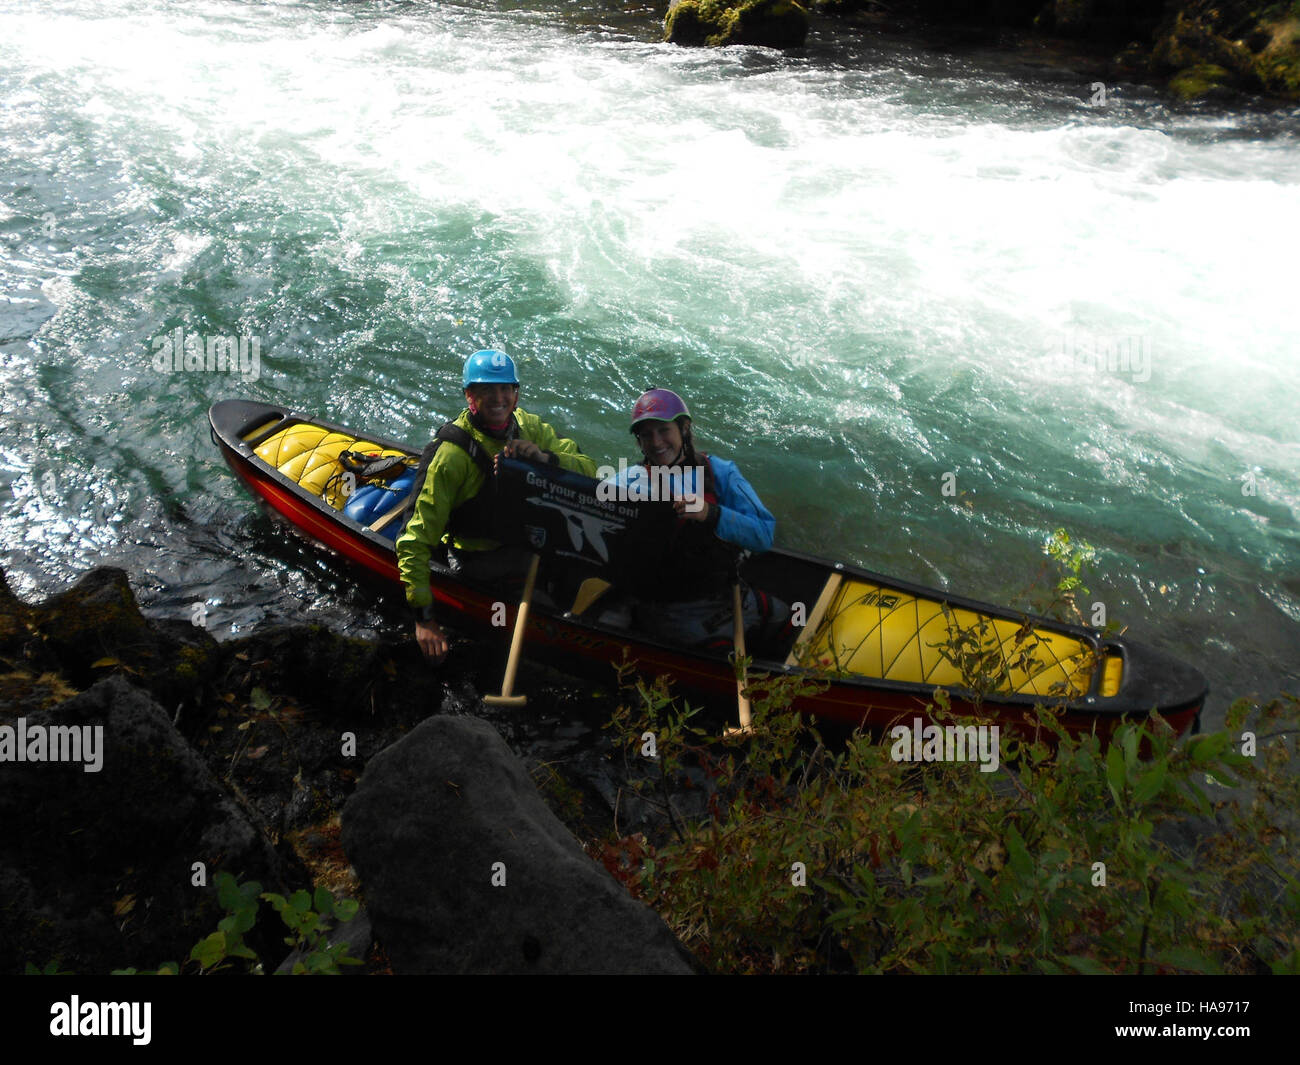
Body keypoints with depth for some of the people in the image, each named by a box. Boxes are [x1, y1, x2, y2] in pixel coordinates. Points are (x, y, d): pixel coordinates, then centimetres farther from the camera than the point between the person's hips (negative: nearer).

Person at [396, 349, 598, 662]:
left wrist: (545, 457, -30)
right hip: (481, 560, -6)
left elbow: (589, 470, -9)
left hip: (525, 531, 6)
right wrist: (423, 617, -28)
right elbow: (416, 542, -22)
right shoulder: (452, 454, -21)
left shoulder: (528, 426, -4)